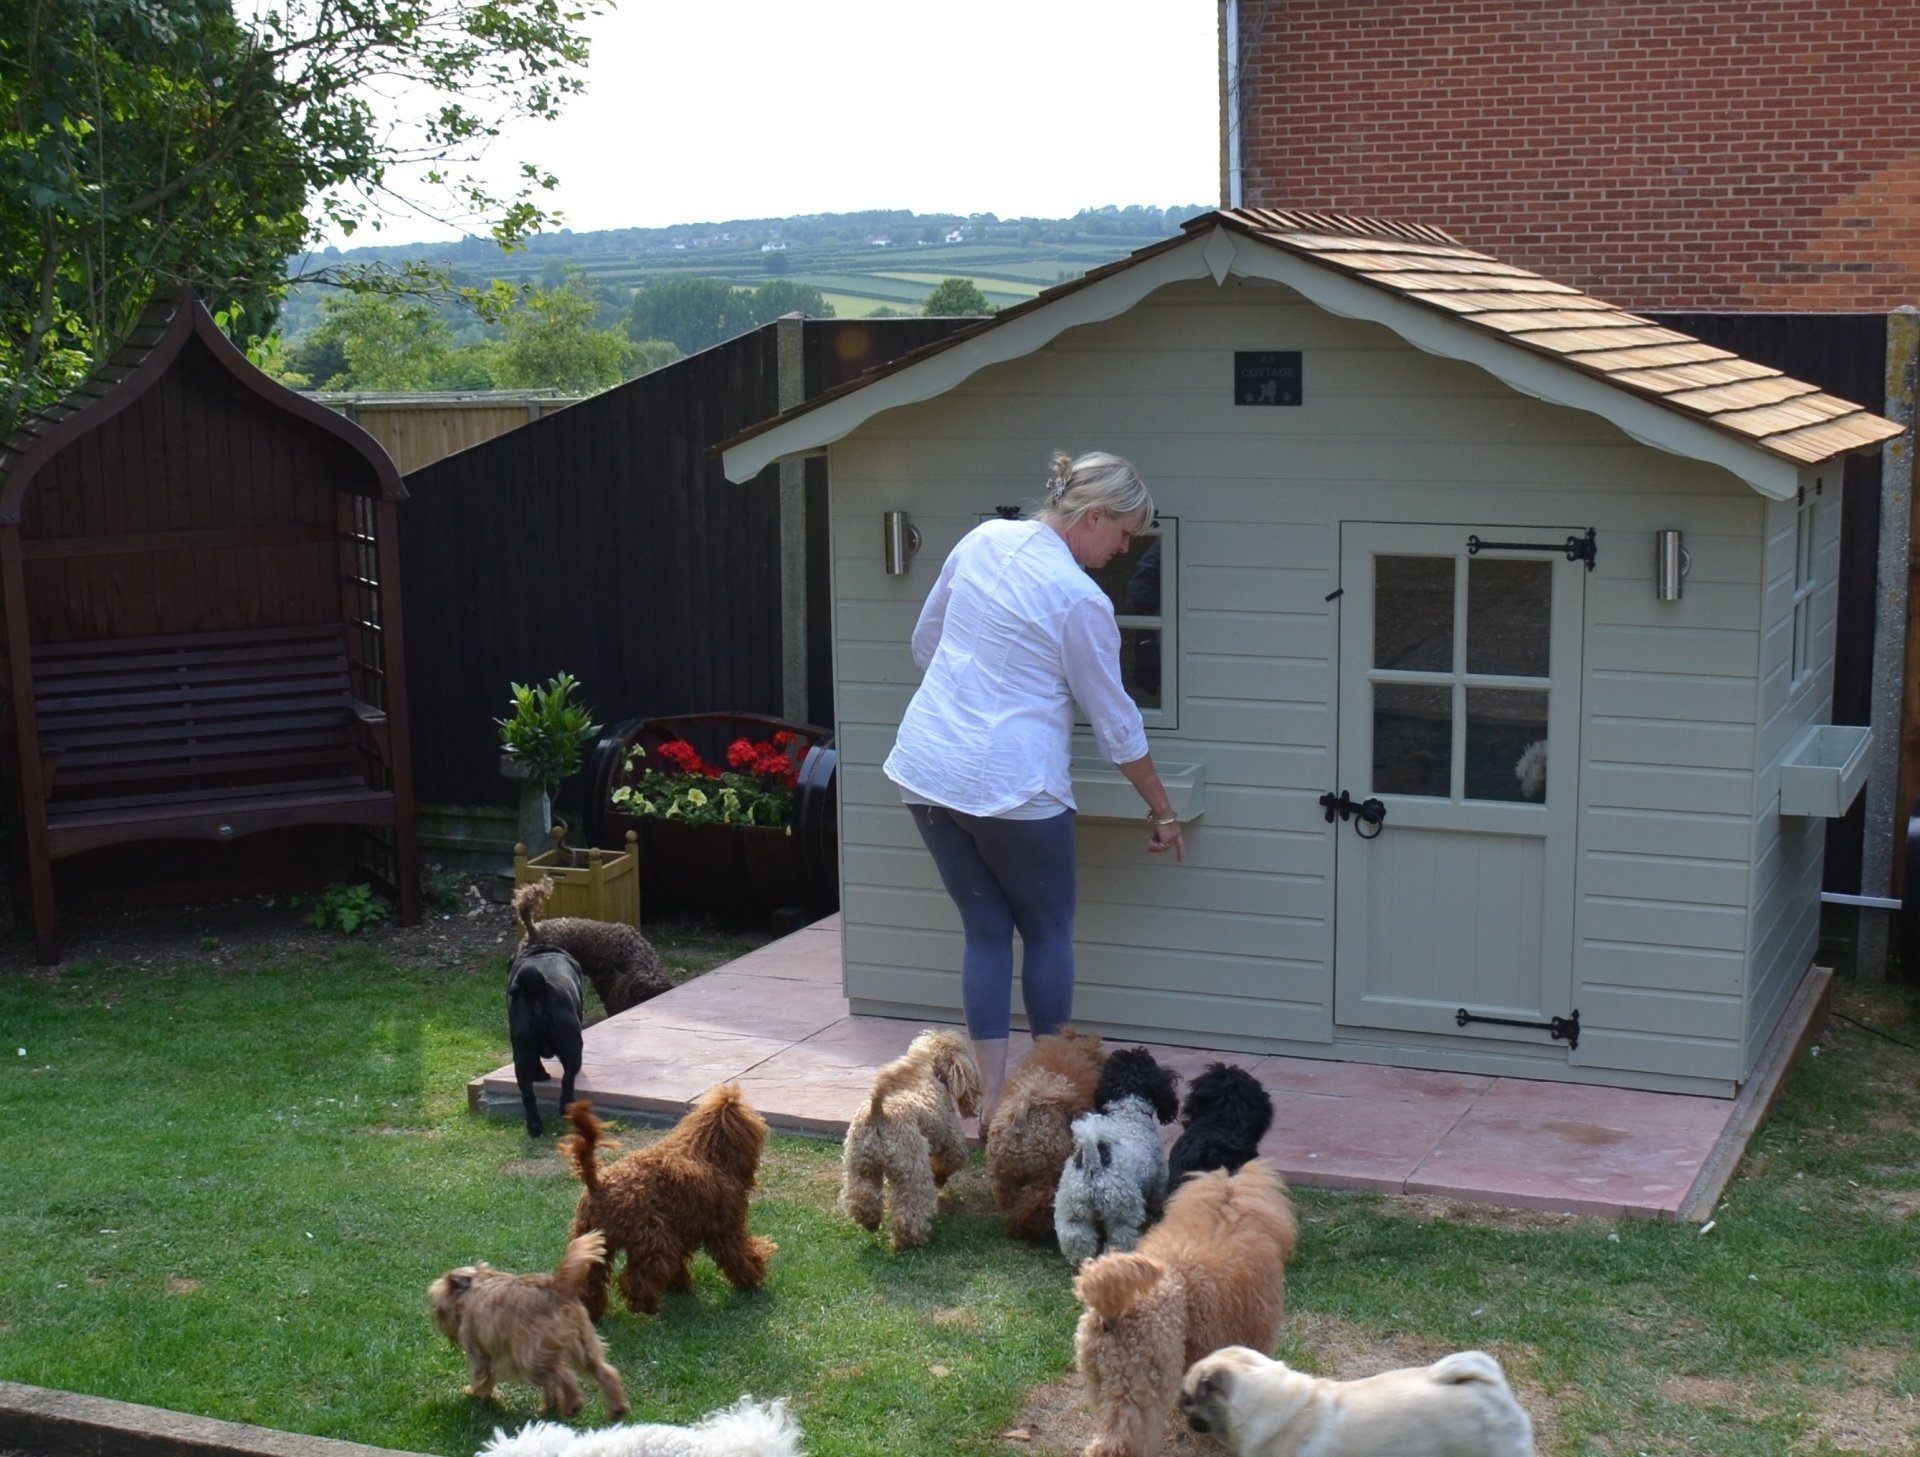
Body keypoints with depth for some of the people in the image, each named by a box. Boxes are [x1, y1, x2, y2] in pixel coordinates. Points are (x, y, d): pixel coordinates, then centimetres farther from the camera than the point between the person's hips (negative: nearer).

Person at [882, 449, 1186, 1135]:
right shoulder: (1080, 600, -11)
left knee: (985, 930, 13)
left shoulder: (982, 540, 7)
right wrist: (1162, 810, 9)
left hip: (926, 768, 6)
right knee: (1048, 931, 12)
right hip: (1010, 786, -6)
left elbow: (924, 643, 16)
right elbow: (1115, 719, -3)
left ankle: (989, 1098, 11)